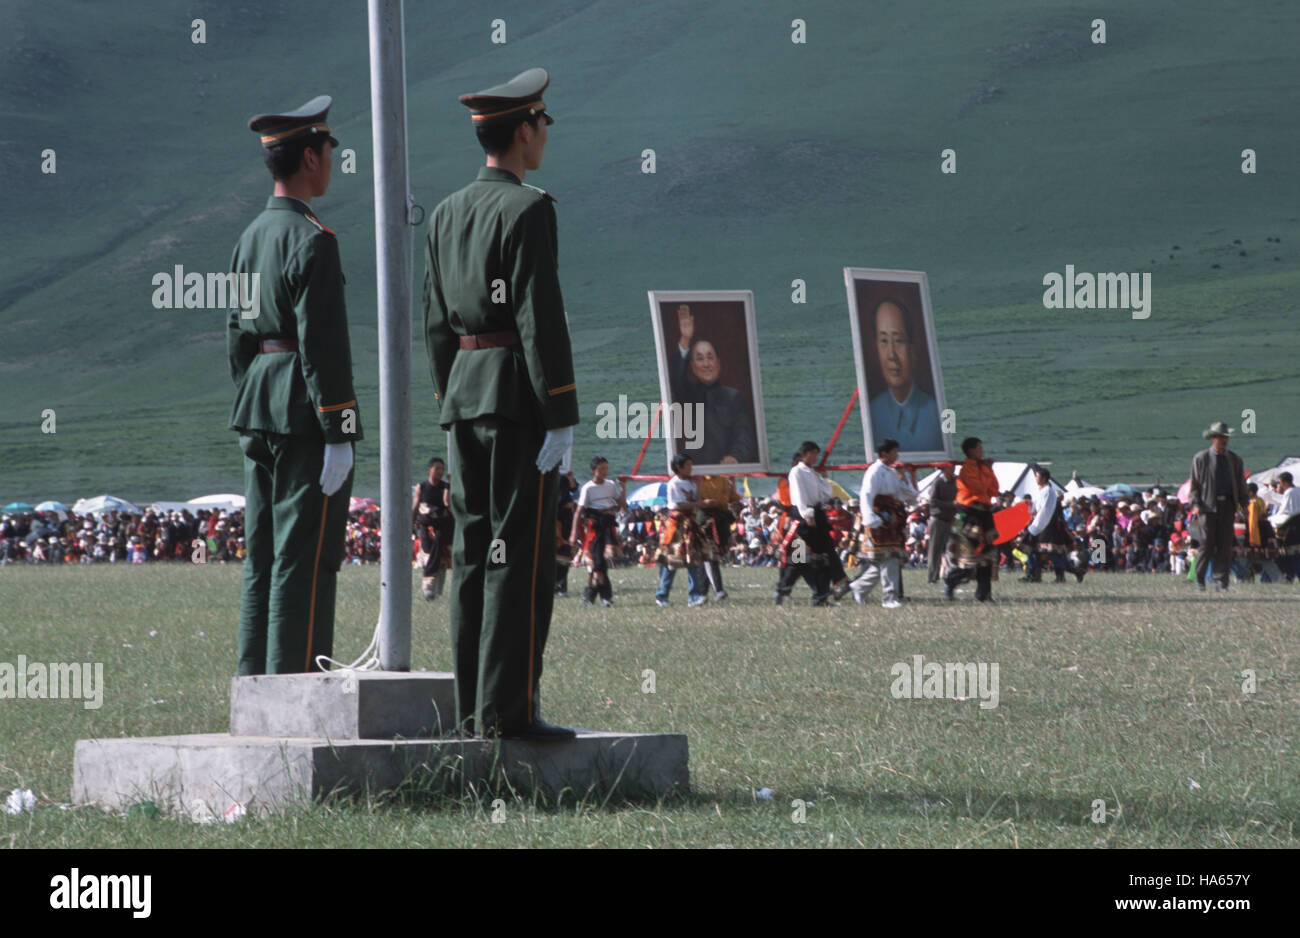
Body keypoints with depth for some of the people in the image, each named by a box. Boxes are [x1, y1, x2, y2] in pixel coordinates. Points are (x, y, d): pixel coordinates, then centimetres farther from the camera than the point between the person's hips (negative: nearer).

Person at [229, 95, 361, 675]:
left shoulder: (250, 239, 13)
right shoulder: (312, 240, -14)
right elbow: (322, 344, -18)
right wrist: (340, 437, -17)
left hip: (259, 418, 9)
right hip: (305, 415, -9)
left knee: (263, 558, 11)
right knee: (304, 560, -7)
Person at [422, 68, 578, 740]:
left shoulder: (446, 213, 14)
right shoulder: (528, 210, -11)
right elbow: (540, 318, -16)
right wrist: (561, 419, -15)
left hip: (464, 389, 8)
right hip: (517, 392, -8)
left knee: (473, 547, 8)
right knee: (521, 550, -7)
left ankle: (472, 708, 10)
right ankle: (508, 707, -9)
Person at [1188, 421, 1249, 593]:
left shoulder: (1234, 459, 14)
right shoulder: (1200, 458, 5)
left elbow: (1241, 484, 18)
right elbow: (1194, 484, 5)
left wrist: (1244, 504, 8)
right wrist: (1196, 504, -7)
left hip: (1228, 506, 3)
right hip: (1208, 506, -3)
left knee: (1225, 545, -2)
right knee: (1207, 545, -4)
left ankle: (1221, 583, -1)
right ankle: (1199, 580, 11)